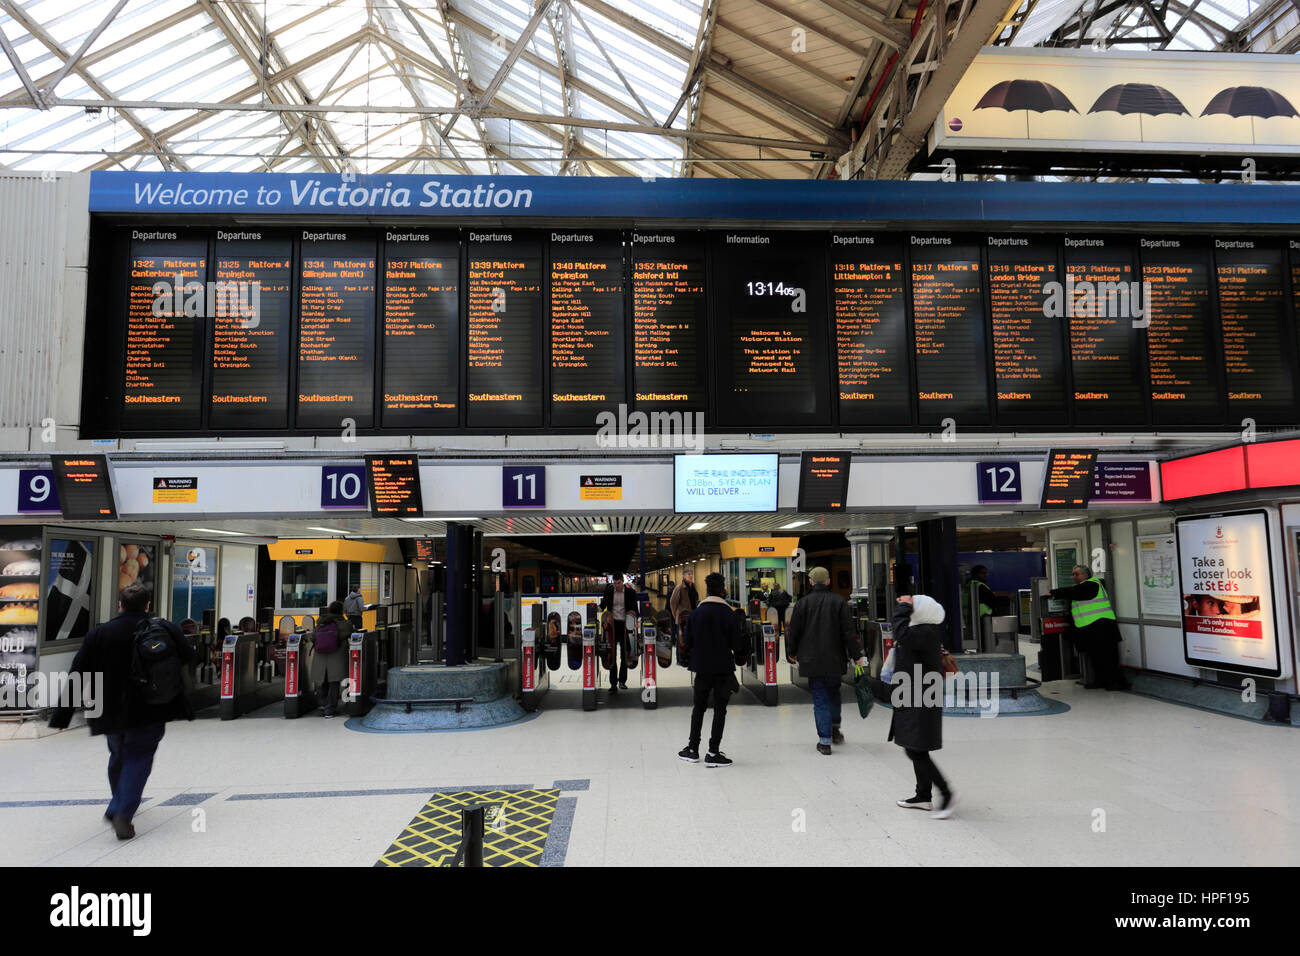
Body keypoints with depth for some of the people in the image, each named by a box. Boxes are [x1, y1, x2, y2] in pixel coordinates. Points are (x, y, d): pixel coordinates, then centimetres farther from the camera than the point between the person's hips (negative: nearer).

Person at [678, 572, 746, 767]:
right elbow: (738, 643, -8)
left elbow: (687, 642, 2)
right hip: (724, 669, -3)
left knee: (699, 707, 15)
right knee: (720, 709, 4)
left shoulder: (696, 613, -2)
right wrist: (739, 658, 12)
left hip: (702, 668, 3)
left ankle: (692, 749, 20)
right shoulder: (730, 614, -10)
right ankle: (713, 753, 4)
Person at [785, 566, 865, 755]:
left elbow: (793, 631, 0)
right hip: (835, 661, 1)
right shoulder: (839, 601, -2)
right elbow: (849, 632, -5)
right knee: (833, 693, 23)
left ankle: (825, 741, -1)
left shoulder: (803, 602, -3)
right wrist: (856, 656, 2)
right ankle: (835, 729, 31)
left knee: (819, 699, 3)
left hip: (812, 661, -1)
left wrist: (791, 653, 15)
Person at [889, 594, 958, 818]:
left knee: (915, 751, -7)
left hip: (920, 702, -11)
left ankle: (947, 793, 3)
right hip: (913, 701, 11)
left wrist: (902, 608, -25)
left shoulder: (927, 633, -21)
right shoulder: (921, 631, 10)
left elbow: (903, 634, -37)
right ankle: (923, 796, 27)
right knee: (917, 750, 17)